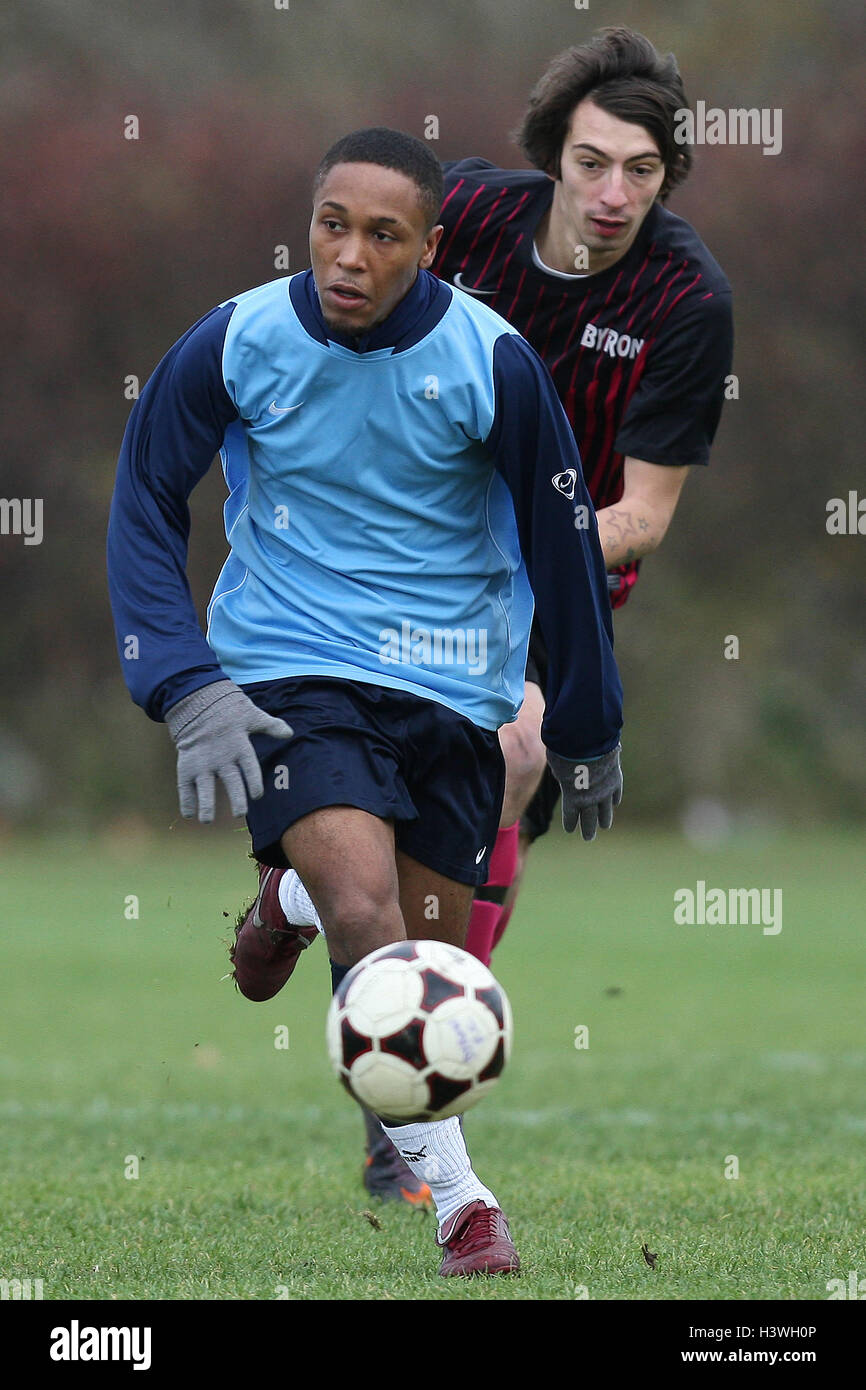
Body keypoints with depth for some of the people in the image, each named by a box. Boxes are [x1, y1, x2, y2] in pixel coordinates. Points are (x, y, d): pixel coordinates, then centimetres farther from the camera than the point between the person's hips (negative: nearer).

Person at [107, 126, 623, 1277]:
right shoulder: (237, 343, -9)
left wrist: (587, 730, 10)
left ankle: (293, 900, 41)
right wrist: (187, 689, -9)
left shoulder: (491, 361, -10)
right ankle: (459, 1201, -17)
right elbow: (145, 504, 2)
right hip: (288, 675, -2)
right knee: (366, 914, -23)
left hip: (454, 691, 2)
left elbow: (562, 543, 2)